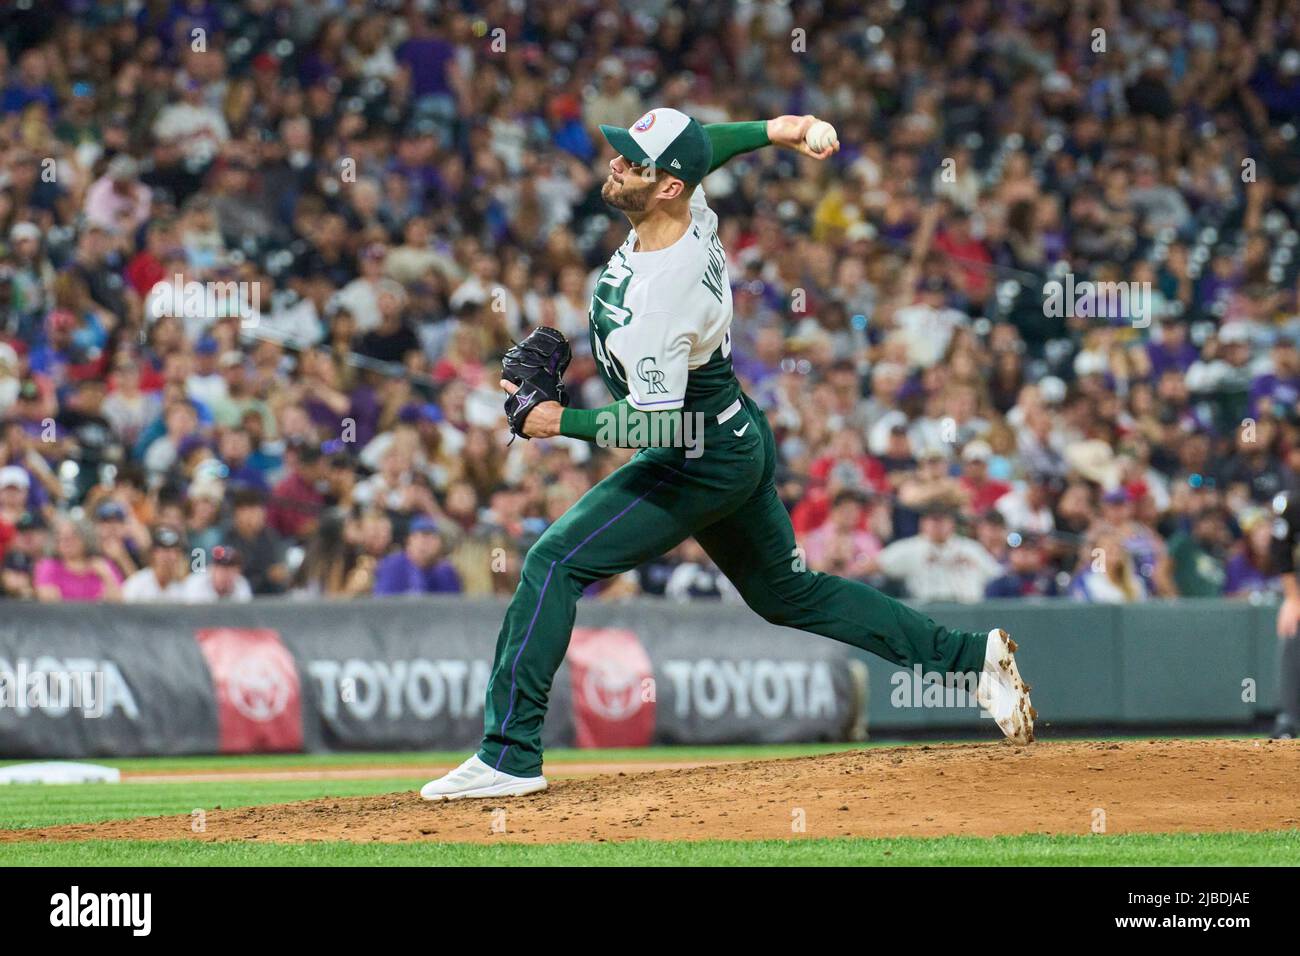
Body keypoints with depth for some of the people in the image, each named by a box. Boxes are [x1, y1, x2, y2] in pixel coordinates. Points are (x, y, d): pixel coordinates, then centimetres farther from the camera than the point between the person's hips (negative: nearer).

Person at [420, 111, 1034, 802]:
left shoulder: (656, 299, -32)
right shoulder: (693, 212, -7)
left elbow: (657, 423, -30)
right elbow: (702, 145, 17)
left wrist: (562, 422, -26)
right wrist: (771, 131, 5)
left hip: (702, 466, -10)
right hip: (739, 437, 10)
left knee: (554, 563, -12)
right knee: (786, 591, 23)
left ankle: (509, 756, -14)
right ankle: (972, 656, 23)